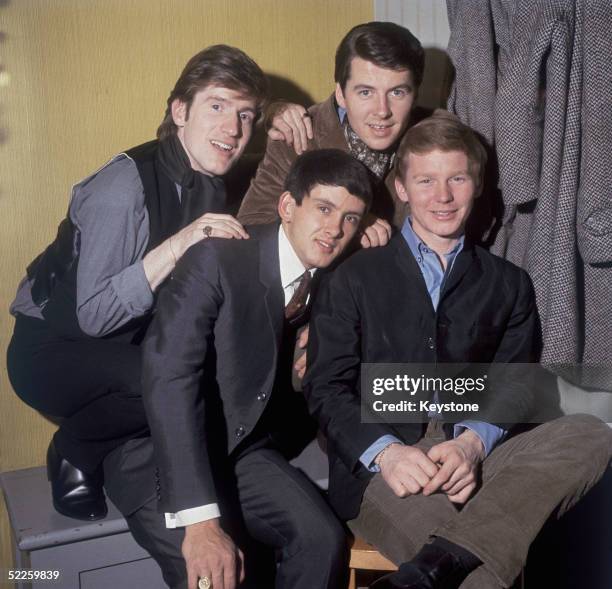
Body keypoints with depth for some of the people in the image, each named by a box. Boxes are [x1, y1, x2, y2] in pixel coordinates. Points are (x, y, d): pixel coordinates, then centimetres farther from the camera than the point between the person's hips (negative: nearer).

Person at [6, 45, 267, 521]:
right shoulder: (126, 184, -24)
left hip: (134, 348, 7)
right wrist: (176, 246, -38)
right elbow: (92, 314, -29)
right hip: (54, 352, -7)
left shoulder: (214, 187, 1)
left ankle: (123, 455, 5)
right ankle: (77, 455, -4)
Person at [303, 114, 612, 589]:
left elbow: (516, 384, 6)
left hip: (477, 458, 5)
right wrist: (387, 452, -19)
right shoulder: (354, 278, 11)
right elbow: (326, 386, 2)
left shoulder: (509, 285, 18)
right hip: (379, 468, -5)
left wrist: (472, 443, -18)